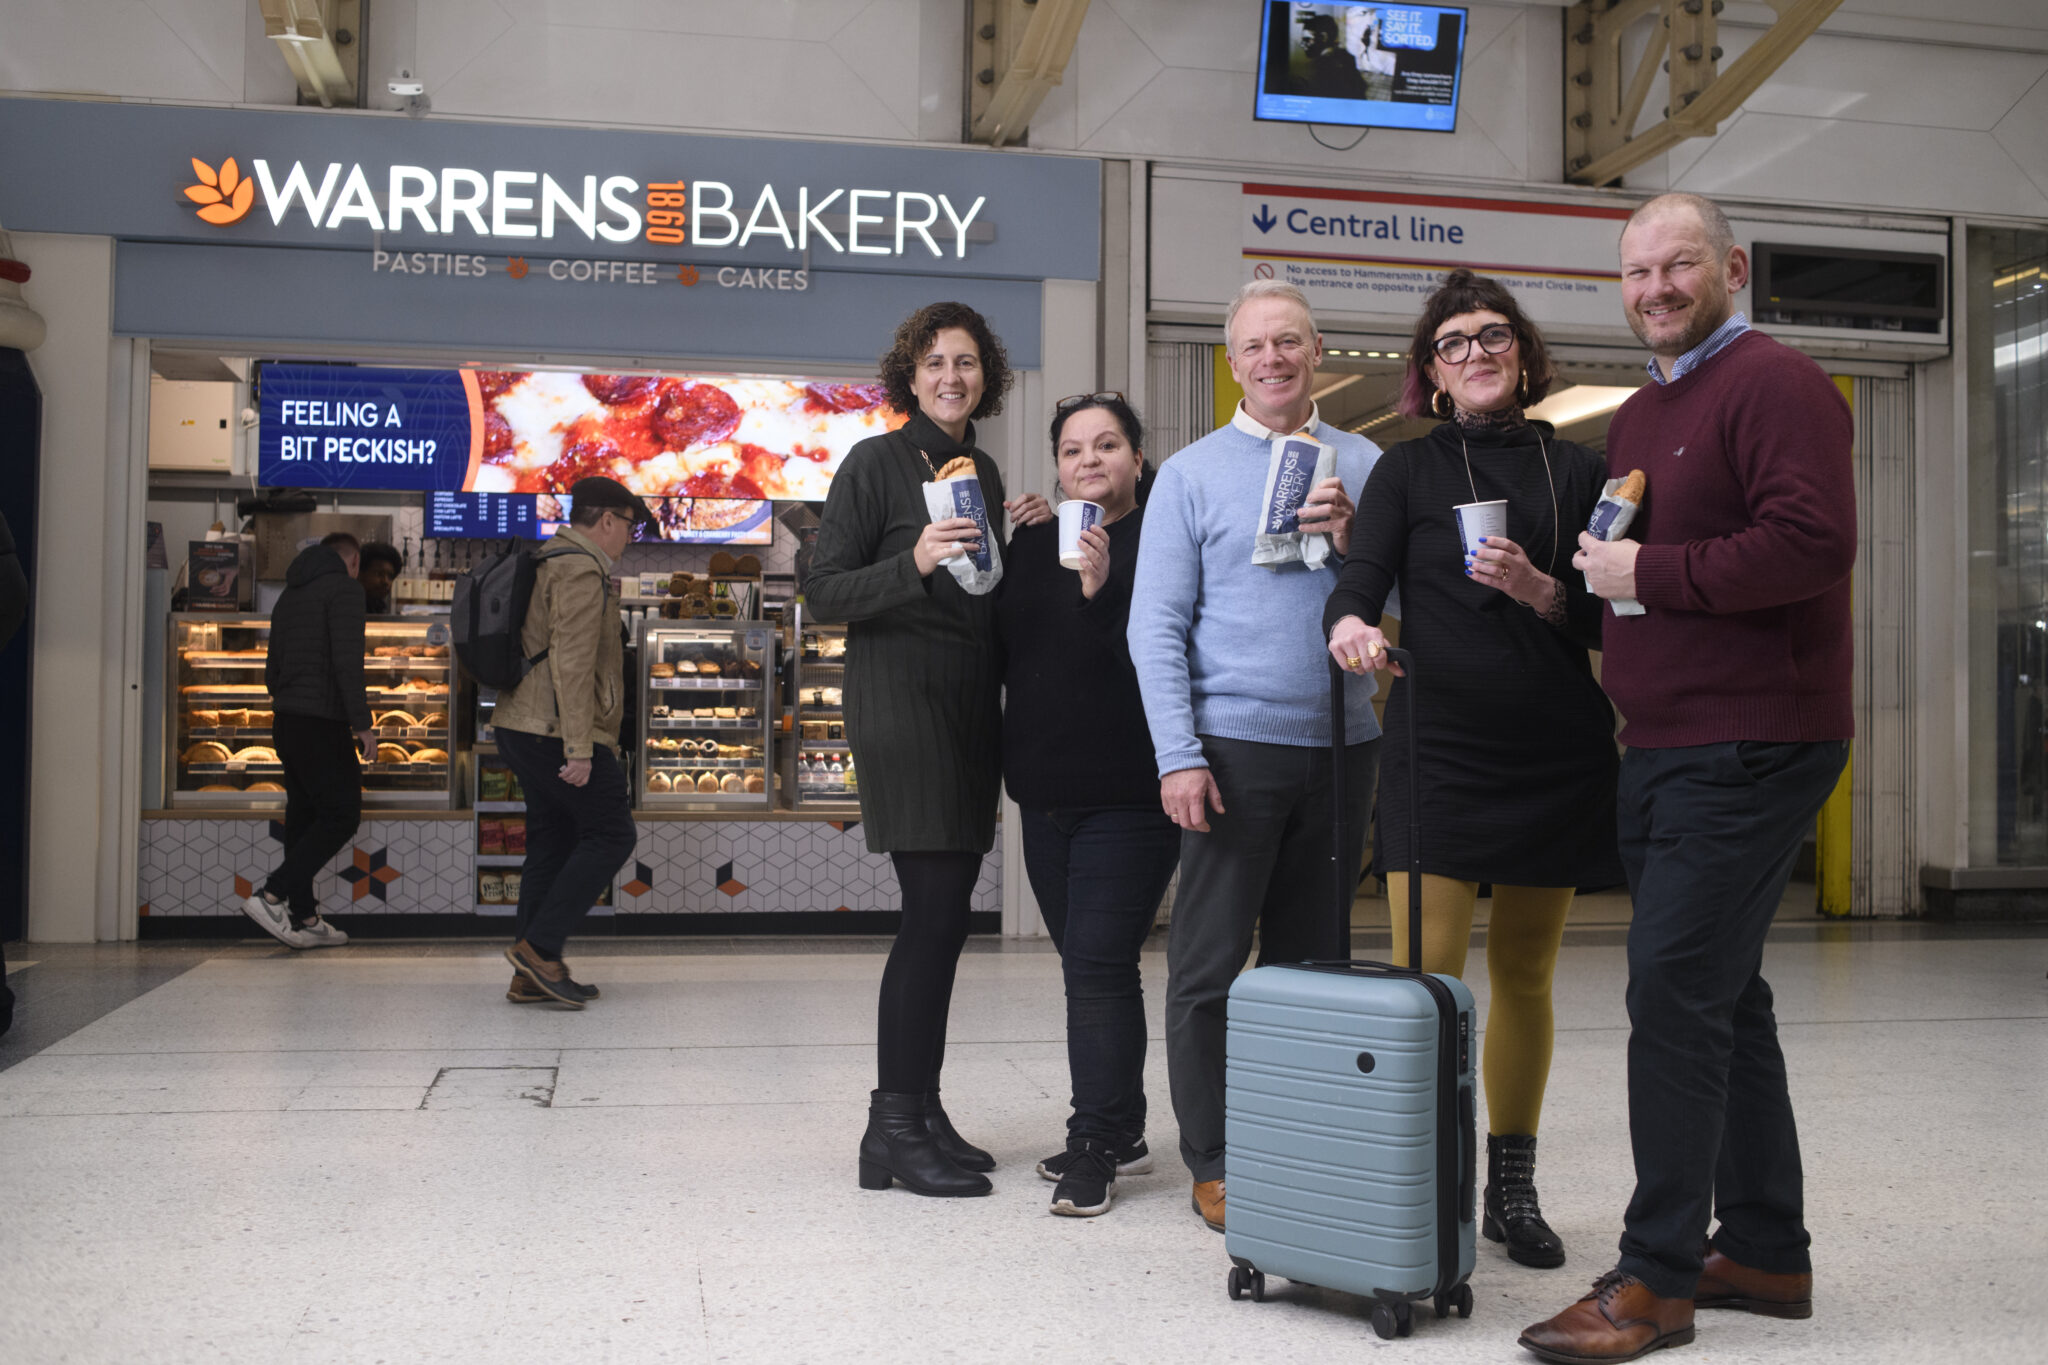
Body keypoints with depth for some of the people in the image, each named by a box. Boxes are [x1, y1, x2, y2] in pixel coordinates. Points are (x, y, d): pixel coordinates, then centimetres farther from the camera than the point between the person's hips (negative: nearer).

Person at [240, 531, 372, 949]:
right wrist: (362, 722, -17)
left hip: (286, 721, 9)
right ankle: (271, 895, -14)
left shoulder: (289, 596, 19)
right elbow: (347, 660, -18)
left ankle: (304, 918, 9)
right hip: (322, 723, -9)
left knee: (304, 816, 9)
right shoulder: (344, 589, -6)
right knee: (341, 816, -5)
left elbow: (272, 671, 21)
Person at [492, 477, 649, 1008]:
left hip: (523, 727, 10)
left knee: (552, 842, 11)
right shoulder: (581, 570, -12)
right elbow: (572, 662, -21)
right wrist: (579, 748, -23)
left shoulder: (549, 563, 21)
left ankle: (532, 975, 11)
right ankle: (539, 945, -6)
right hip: (557, 731, -10)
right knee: (610, 834, -3)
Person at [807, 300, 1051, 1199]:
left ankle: (920, 1110, 16)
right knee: (935, 912, -11)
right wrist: (915, 561, -23)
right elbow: (824, 593, -9)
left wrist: (1019, 538, 7)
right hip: (900, 706, -7)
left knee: (943, 915, 8)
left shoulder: (982, 470, 16)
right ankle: (893, 1130, -3)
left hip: (968, 711, 7)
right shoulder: (876, 463, -4)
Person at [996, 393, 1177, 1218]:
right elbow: (1005, 653, 19)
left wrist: (1105, 589, -27)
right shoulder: (1032, 545, 12)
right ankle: (1122, 1132, 26)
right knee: (1086, 960, 13)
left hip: (1129, 794, -7)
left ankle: (1096, 1146, 1)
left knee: (1099, 957, -10)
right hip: (1046, 792, 7)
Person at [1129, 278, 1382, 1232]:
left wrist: (1352, 539, -10)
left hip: (1342, 743, 3)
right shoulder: (1191, 474, 1)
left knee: (1313, 959, 11)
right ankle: (1213, 1163, 12)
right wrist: (1178, 755, -12)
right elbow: (1156, 627, -4)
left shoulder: (1365, 467, 10)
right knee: (1209, 966, 1)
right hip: (1235, 743, -3)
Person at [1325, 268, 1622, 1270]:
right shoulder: (1407, 470, 6)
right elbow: (1358, 581, -6)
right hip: (1439, 744, -2)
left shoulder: (1577, 472, 11)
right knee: (1426, 974, -9)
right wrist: (1351, 625, -29)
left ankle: (1512, 1188, 23)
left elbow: (1611, 617, 7)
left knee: (1525, 973, 10)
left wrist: (1540, 590, -13)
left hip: (1556, 751, 3)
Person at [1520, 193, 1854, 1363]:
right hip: (1666, 745, 10)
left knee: (1676, 992, -11)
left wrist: (1651, 574, -17)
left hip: (1749, 748, -10)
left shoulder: (1776, 384, -9)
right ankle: (1767, 1252, 26)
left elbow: (1815, 541, -22)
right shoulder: (1640, 415, 20)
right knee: (1723, 995, 14)